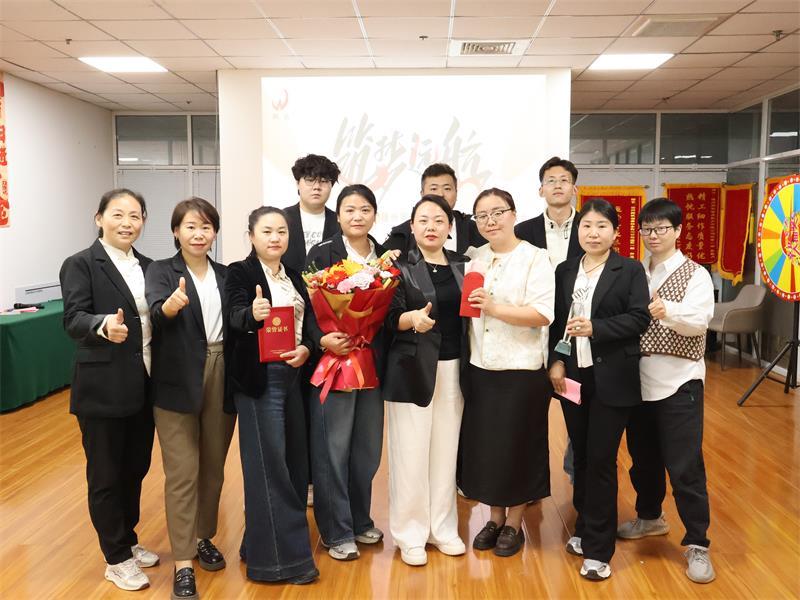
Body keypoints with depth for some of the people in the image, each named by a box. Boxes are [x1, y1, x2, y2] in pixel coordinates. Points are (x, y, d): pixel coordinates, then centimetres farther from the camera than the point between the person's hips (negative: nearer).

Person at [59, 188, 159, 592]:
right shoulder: (81, 264, -8)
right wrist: (103, 325, -39)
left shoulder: (147, 266, 10)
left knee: (135, 469, 19)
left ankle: (128, 540, 39)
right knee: (106, 476, 9)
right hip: (103, 389, -6)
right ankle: (116, 559, 25)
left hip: (144, 387, 6)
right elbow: (73, 319, -20)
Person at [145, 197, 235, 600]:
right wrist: (171, 304, -45)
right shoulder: (161, 271, -3)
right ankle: (183, 562, 10)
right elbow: (155, 311, -23)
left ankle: (203, 537, 35)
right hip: (179, 382, -4)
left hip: (222, 378, 4)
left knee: (213, 466, 15)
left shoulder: (226, 275, 8)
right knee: (182, 472, 0)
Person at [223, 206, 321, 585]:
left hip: (293, 375, 7)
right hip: (259, 378, -7)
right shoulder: (239, 273, -6)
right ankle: (284, 555, 8)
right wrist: (252, 315, -44)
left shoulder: (293, 277, 13)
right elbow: (233, 314, -21)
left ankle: (262, 542, 27)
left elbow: (311, 322, 9)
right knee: (269, 463, -2)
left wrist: (307, 347, -11)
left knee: (293, 460, 11)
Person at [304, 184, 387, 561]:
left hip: (373, 364, 4)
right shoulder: (322, 254, -3)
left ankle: (360, 520, 30)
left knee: (367, 446, 12)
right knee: (332, 448, 1)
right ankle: (336, 532, 15)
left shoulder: (386, 257, 9)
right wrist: (322, 339, -20)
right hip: (332, 361, -4)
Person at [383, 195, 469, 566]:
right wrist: (412, 318, -29)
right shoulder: (400, 267, -2)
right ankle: (410, 534, 13)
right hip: (412, 369, -4)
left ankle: (442, 528, 24)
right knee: (411, 453, 0)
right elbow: (389, 318, -11)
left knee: (446, 449, 10)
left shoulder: (463, 266, 10)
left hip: (453, 368, 4)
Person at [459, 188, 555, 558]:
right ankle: (495, 518, 30)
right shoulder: (473, 259, 10)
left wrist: (495, 308, -23)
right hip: (479, 368, 5)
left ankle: (514, 524, 25)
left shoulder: (535, 258, -5)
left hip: (521, 371, -4)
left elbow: (544, 315, -16)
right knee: (483, 444, 11)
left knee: (517, 445, 6)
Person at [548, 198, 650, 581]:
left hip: (612, 379, -4)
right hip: (572, 375, 4)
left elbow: (639, 318, -10)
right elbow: (555, 321, 8)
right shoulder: (565, 271, 10)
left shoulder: (630, 270, -2)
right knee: (581, 457, 13)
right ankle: (585, 528, 31)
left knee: (601, 460, 0)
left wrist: (595, 328, -21)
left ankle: (598, 548, 12)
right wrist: (555, 361, -4)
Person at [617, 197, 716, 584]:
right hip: (638, 381, 5)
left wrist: (668, 311, -39)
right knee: (643, 458, 17)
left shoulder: (695, 274, -4)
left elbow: (699, 321, -20)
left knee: (685, 466, -1)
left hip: (679, 382, -4)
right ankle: (650, 517, 39)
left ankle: (697, 545, 11)